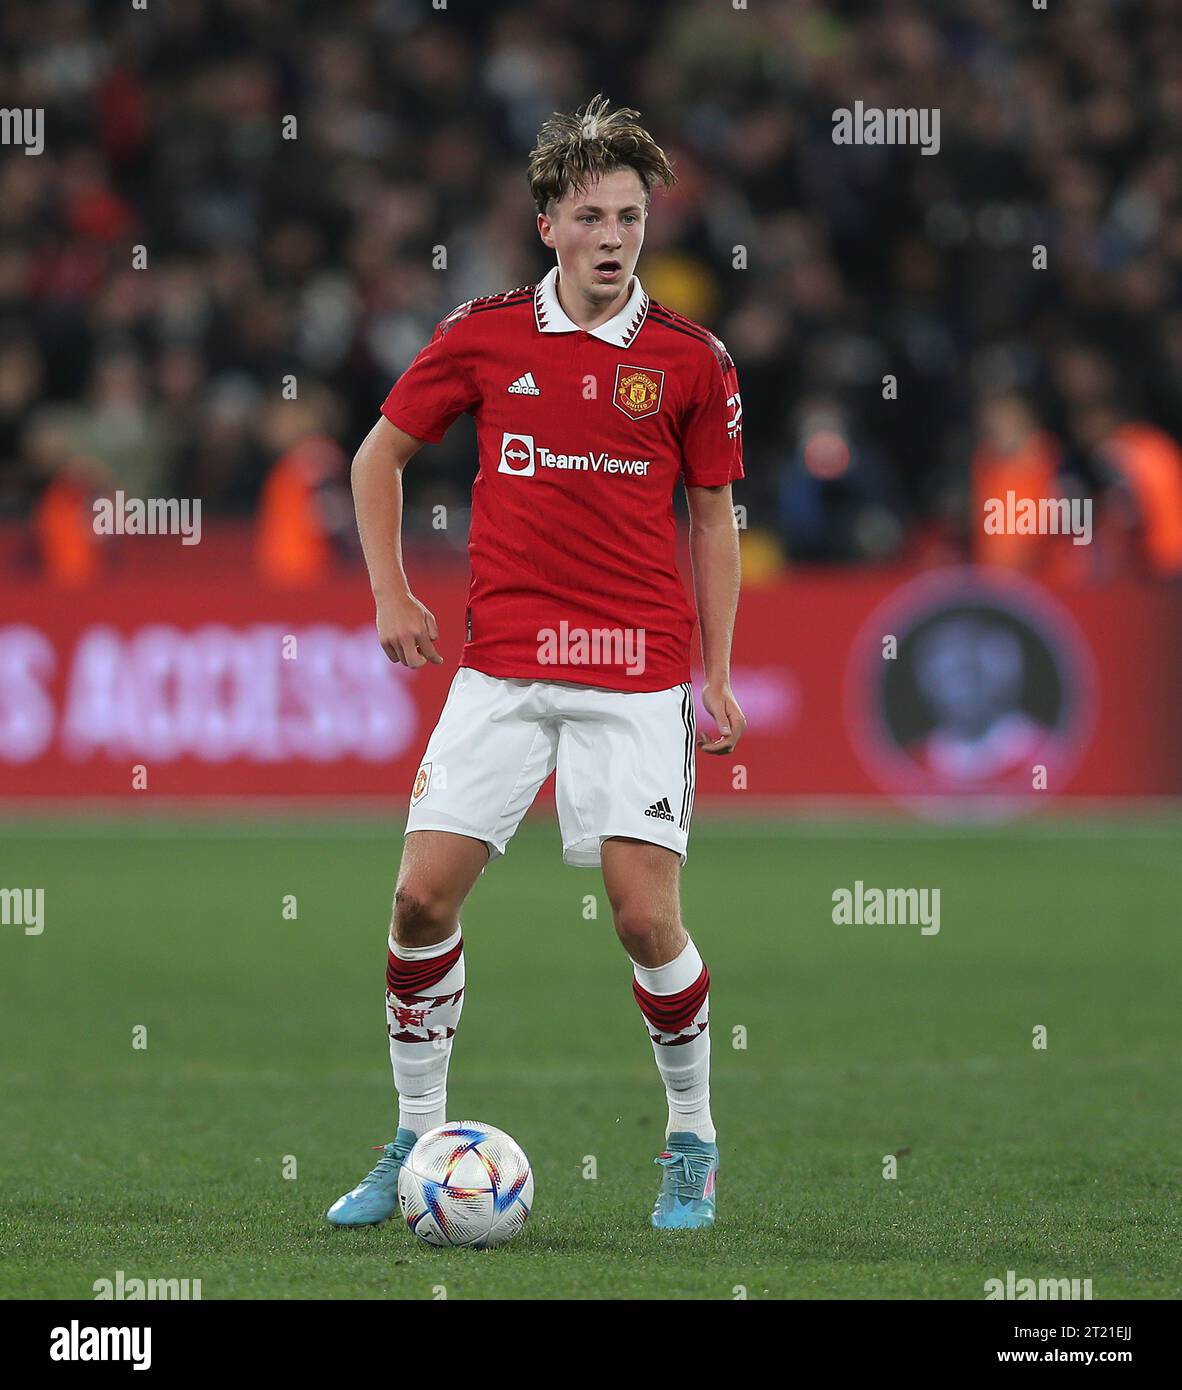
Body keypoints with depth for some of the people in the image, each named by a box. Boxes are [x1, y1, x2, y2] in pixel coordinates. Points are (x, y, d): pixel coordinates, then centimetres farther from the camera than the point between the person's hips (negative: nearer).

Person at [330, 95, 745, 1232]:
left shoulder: (691, 359, 1)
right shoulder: (483, 336, 2)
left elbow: (713, 517, 9)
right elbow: (379, 455, 15)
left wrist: (716, 678, 5)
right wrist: (390, 597, 6)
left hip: (638, 676, -1)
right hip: (501, 668, 2)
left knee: (646, 917, -10)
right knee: (424, 894, -6)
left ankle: (692, 1143, 12)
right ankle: (416, 1141, 12)